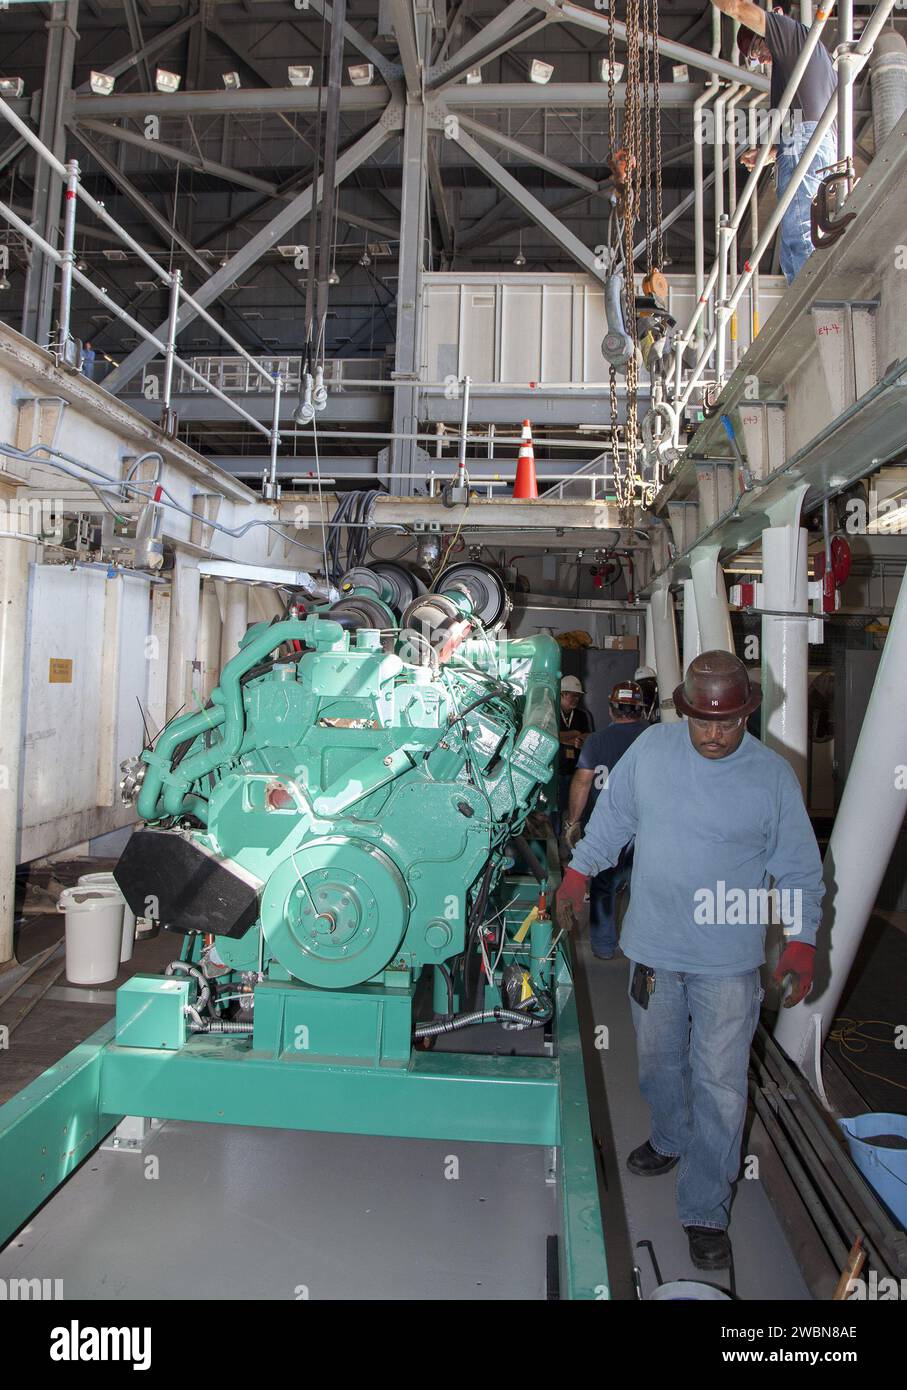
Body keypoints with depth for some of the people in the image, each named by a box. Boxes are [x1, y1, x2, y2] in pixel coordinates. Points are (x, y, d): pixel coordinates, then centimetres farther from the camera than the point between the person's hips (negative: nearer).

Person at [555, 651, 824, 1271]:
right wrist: (578, 874, 9)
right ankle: (671, 1140, 50)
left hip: (728, 961, -2)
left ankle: (706, 1211, 22)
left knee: (720, 1086, 3)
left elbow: (799, 869, -1)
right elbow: (612, 817, 7)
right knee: (659, 1062, 21)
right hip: (654, 944, 3)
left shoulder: (774, 775, -10)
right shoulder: (652, 747, -5)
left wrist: (802, 941, -7)